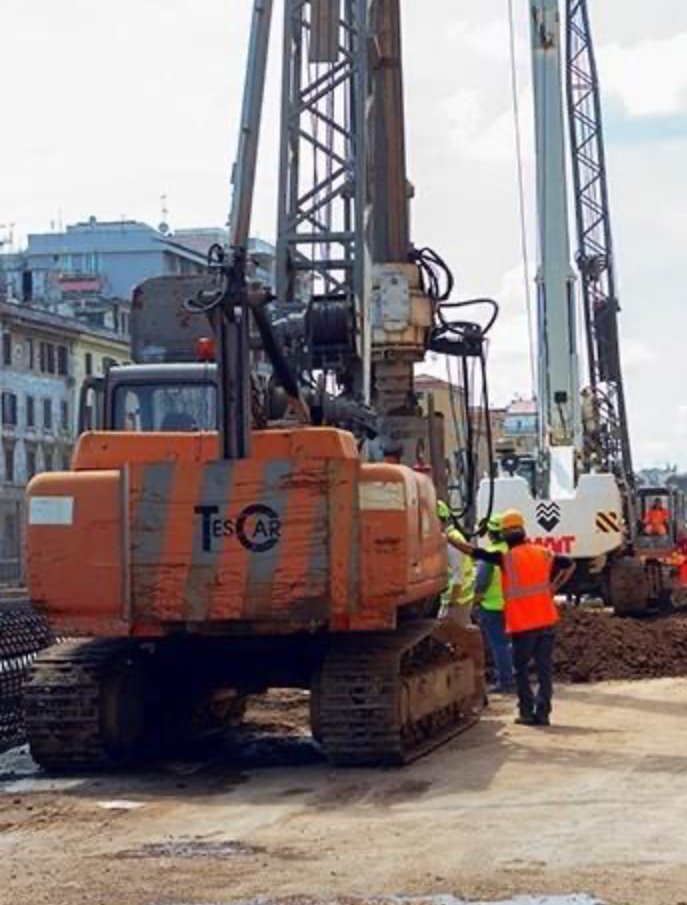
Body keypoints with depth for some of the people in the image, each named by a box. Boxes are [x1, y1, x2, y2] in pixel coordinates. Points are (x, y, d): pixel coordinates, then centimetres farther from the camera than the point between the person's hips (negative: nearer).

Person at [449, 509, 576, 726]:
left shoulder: (506, 558, -9)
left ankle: (527, 712, 6)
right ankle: (542, 713, 4)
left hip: (522, 624, -4)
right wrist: (553, 588, 14)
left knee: (521, 669, 9)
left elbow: (473, 552, -10)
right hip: (546, 620, 4)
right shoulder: (542, 553, 6)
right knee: (544, 668, 6)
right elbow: (569, 565, 16)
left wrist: (447, 538, -4)